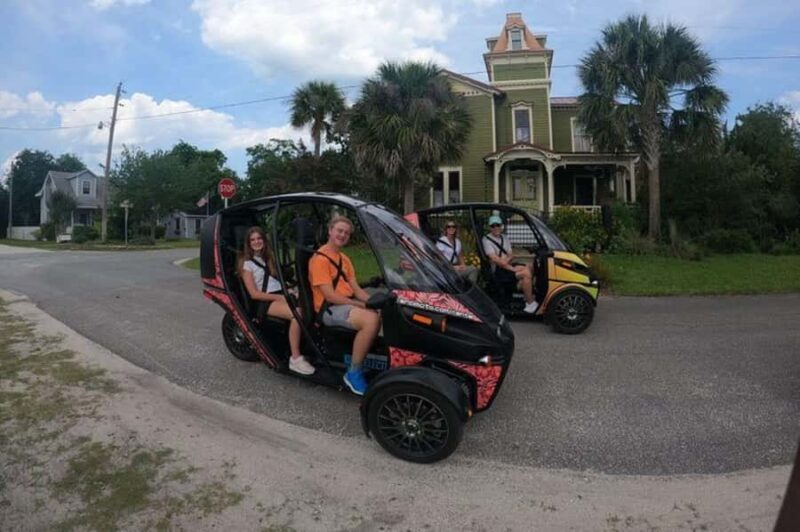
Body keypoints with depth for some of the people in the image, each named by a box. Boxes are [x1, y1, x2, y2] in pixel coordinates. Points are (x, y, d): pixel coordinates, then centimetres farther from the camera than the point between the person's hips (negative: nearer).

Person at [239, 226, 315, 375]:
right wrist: (280, 297, -14)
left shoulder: (268, 258, 22)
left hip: (281, 295, 6)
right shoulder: (247, 263, 1)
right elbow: (254, 294, -7)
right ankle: (295, 359, -31)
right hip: (266, 302, -6)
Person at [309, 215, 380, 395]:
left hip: (349, 305, 9)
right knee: (372, 319, -31)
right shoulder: (320, 259, -11)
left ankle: (356, 354, 0)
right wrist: (362, 305, -17)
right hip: (330, 309, -9)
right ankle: (353, 372, -17)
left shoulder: (344, 259, 18)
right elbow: (330, 296, -17)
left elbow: (356, 289, 12)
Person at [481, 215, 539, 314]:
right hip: (499, 271, -7)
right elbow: (495, 259, -15)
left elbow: (511, 255, 9)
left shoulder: (504, 238, 16)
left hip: (508, 265, 7)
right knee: (526, 273, -23)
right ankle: (530, 304, -16)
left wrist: (506, 260, -16)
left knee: (528, 268, -18)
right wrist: (512, 269, -18)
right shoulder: (486, 240, -7)